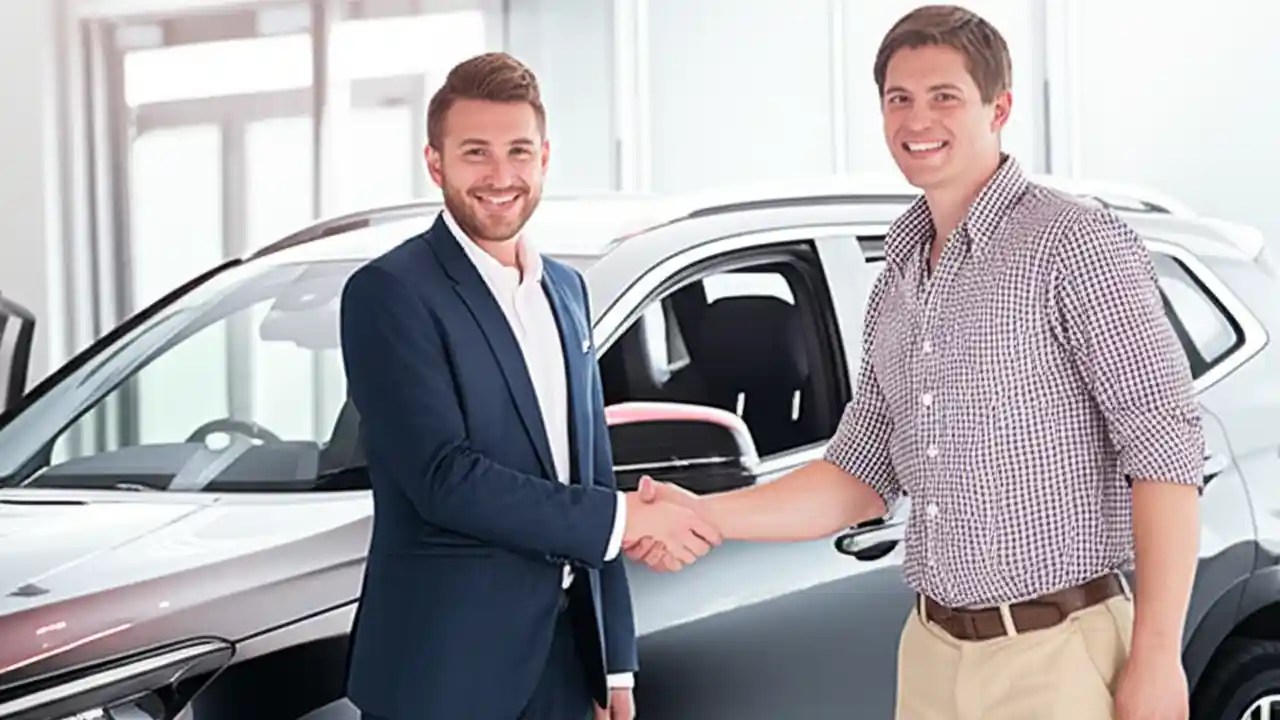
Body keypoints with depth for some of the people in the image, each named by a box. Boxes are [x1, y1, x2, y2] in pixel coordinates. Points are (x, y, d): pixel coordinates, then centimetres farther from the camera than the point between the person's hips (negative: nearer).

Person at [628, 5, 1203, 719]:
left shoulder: (1076, 244, -9)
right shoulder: (899, 282, 13)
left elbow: (1165, 451, -14)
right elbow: (864, 475, 15)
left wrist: (1155, 659, -19)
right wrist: (704, 515, 3)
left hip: (1059, 659, -6)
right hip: (933, 656, 7)